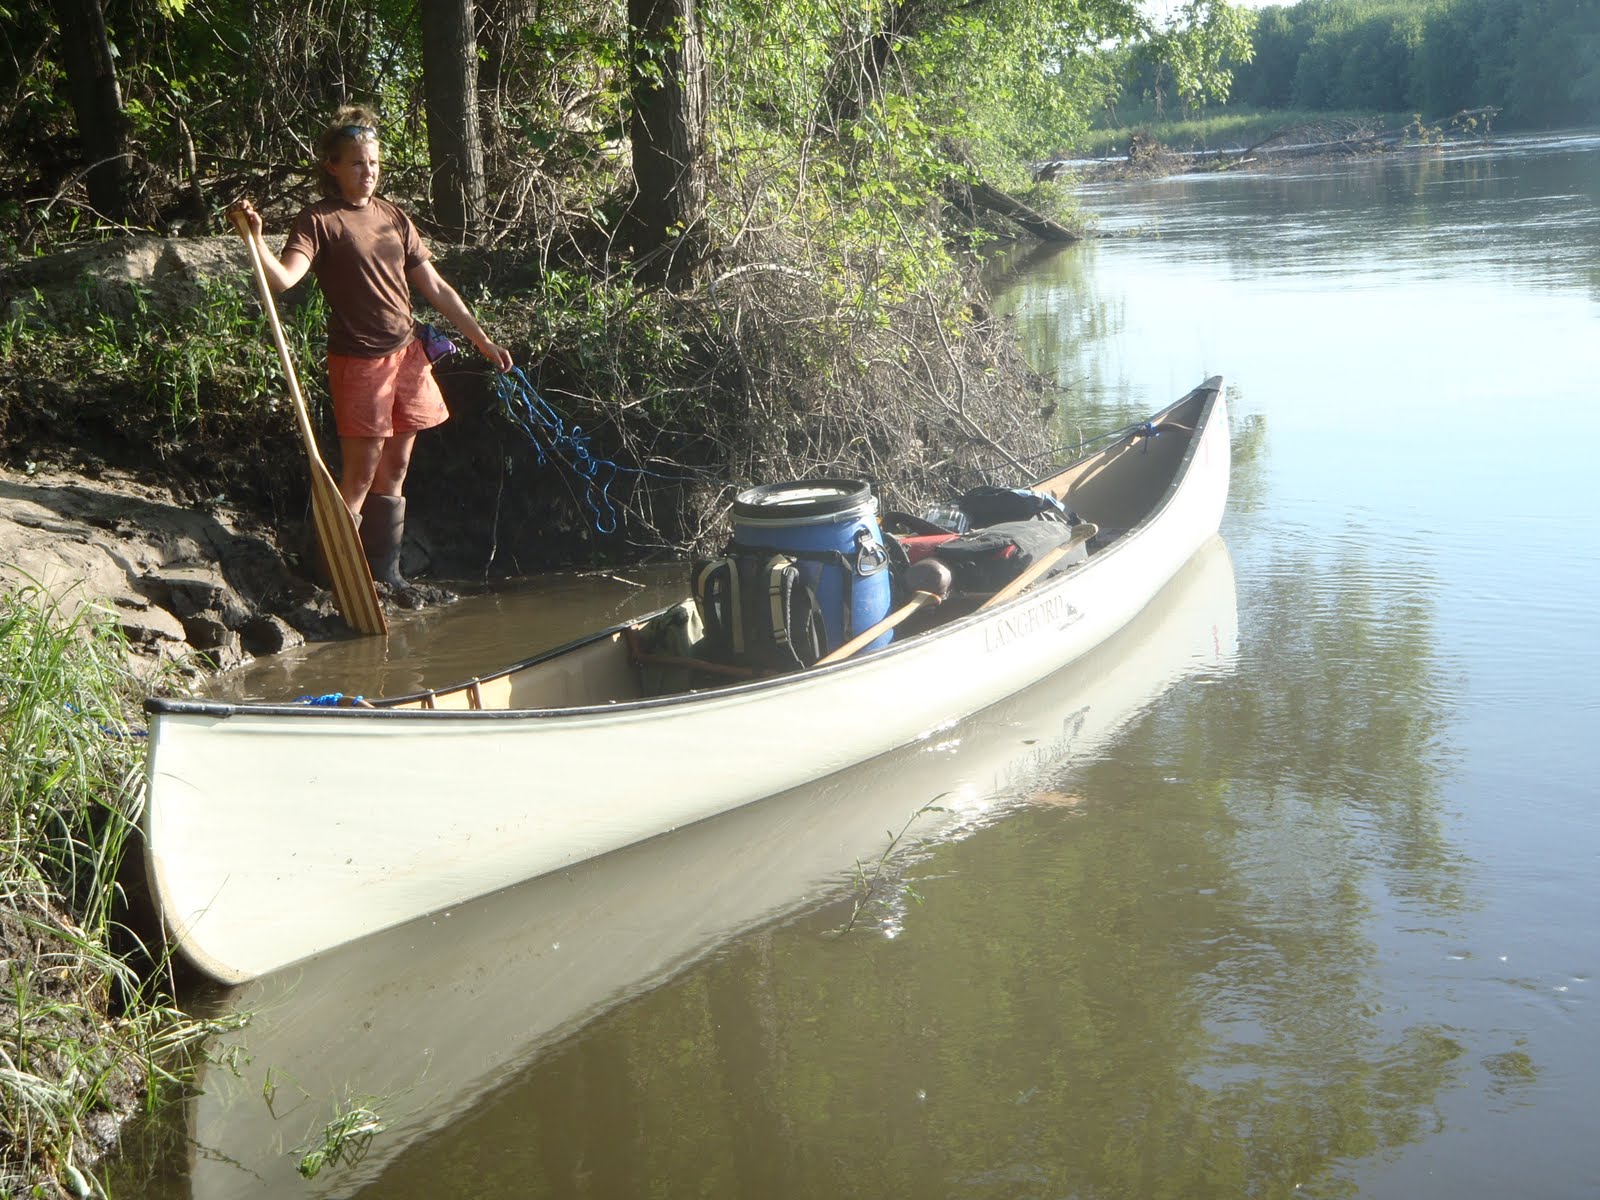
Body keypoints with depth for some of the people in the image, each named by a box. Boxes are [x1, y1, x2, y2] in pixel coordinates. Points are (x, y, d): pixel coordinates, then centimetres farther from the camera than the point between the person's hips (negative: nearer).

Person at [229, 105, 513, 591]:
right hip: (359, 361, -6)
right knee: (360, 474, -5)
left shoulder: (393, 217, 12)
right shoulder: (319, 221, -6)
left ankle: (386, 572, 20)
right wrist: (255, 240, -39)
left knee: (395, 469, 11)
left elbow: (436, 287, 16)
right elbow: (282, 277, -22)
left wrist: (482, 339, 14)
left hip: (407, 355, 6)